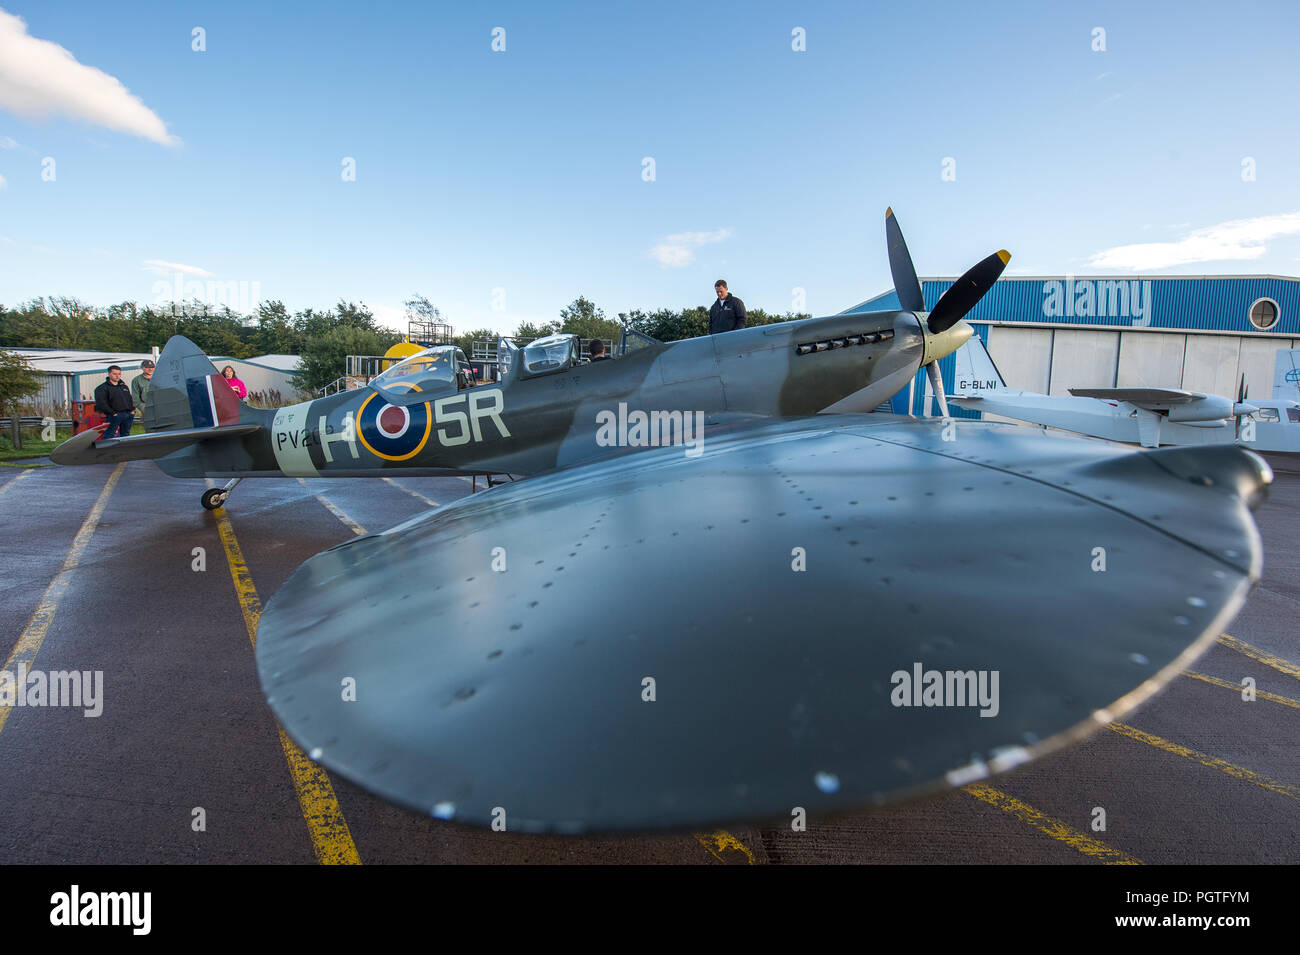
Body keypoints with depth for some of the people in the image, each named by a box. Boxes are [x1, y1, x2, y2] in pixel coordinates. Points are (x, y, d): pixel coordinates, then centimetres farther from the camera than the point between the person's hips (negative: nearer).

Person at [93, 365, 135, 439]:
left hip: (128, 415, 6)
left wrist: (132, 410, 9)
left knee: (125, 435, 11)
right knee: (108, 436, -9)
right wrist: (112, 413, -15)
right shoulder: (102, 388, -2)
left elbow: (130, 399, 25)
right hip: (114, 415, -6)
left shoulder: (124, 386, 20)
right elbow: (101, 403, -10)